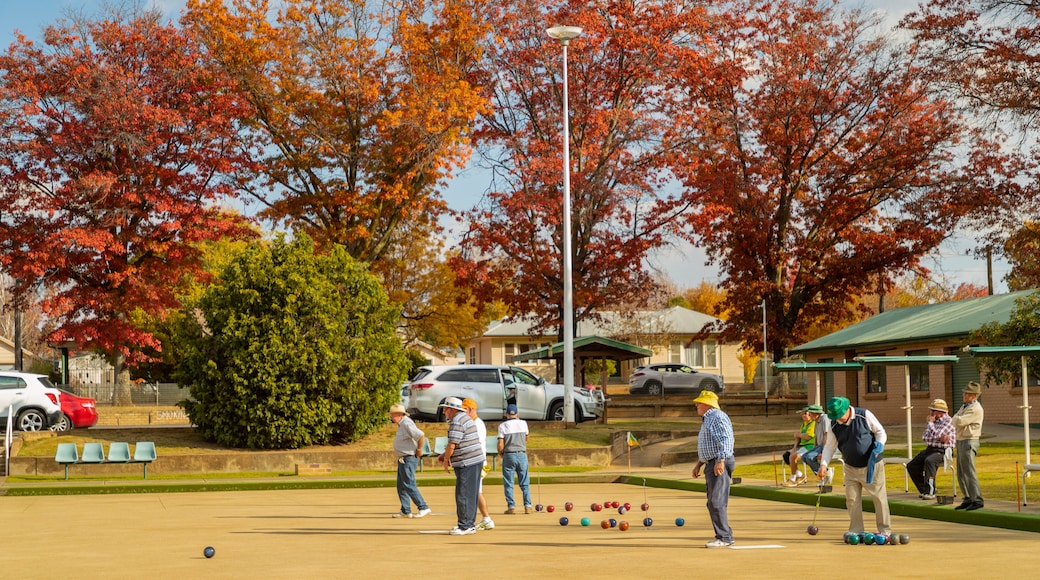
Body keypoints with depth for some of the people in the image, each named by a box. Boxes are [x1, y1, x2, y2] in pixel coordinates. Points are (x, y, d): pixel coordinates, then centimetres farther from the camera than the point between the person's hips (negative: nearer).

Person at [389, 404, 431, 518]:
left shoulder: (406, 424, -20)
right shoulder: (402, 424, 12)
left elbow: (422, 436, -29)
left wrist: (419, 450, -19)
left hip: (408, 459, -11)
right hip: (403, 459, 11)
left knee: (409, 485, -10)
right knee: (401, 486, 12)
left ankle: (423, 508, -5)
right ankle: (405, 511, 16)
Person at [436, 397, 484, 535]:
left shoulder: (457, 422, -15)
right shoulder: (466, 418, 18)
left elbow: (452, 446, -20)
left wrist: (446, 460, -4)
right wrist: (444, 455, 19)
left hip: (466, 464, -10)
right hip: (476, 460, 10)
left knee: (463, 495, -5)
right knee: (471, 495, 13)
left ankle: (465, 526, -3)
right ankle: (469, 524, 18)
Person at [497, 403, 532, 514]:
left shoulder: (503, 425, -4)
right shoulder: (523, 423, 3)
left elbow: (500, 445, -9)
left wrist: (500, 453, 12)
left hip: (509, 456, -2)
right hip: (522, 455, 2)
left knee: (508, 483, 4)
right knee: (525, 483, 7)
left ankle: (511, 506, 0)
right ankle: (527, 506, 2)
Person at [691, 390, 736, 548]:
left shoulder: (718, 417, -11)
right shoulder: (707, 420, 23)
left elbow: (726, 440, -21)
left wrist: (721, 461, -28)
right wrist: (699, 464, 26)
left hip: (719, 465, -11)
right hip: (711, 465, 11)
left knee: (717, 503, -13)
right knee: (713, 504, 11)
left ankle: (724, 538, -12)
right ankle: (724, 536, 15)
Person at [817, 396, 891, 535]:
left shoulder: (865, 416, -12)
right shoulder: (834, 425, -2)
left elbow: (881, 432, -2)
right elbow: (830, 446, 3)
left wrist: (879, 445, -20)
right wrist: (823, 464, -11)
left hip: (872, 466, -3)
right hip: (851, 469, 4)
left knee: (879, 497, 0)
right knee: (852, 500, 2)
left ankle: (885, 530, 10)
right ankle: (856, 531, 12)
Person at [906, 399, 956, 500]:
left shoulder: (948, 421, -11)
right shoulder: (934, 421, 13)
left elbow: (935, 435, -23)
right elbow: (925, 437, 3)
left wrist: (930, 422, -8)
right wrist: (939, 438, -14)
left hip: (942, 451, -8)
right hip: (930, 450, 8)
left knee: (929, 461, -37)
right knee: (911, 466, -4)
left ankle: (930, 492, -33)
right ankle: (924, 490, 9)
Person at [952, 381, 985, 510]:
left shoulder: (975, 409, -15)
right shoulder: (964, 406, 17)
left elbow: (958, 421, -21)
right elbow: (954, 422, 15)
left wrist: (957, 420, 0)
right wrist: (958, 421, -6)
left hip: (969, 442, -10)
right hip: (960, 441, 10)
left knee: (969, 471, -12)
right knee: (961, 473, 10)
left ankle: (977, 500, -11)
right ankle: (968, 499, 15)